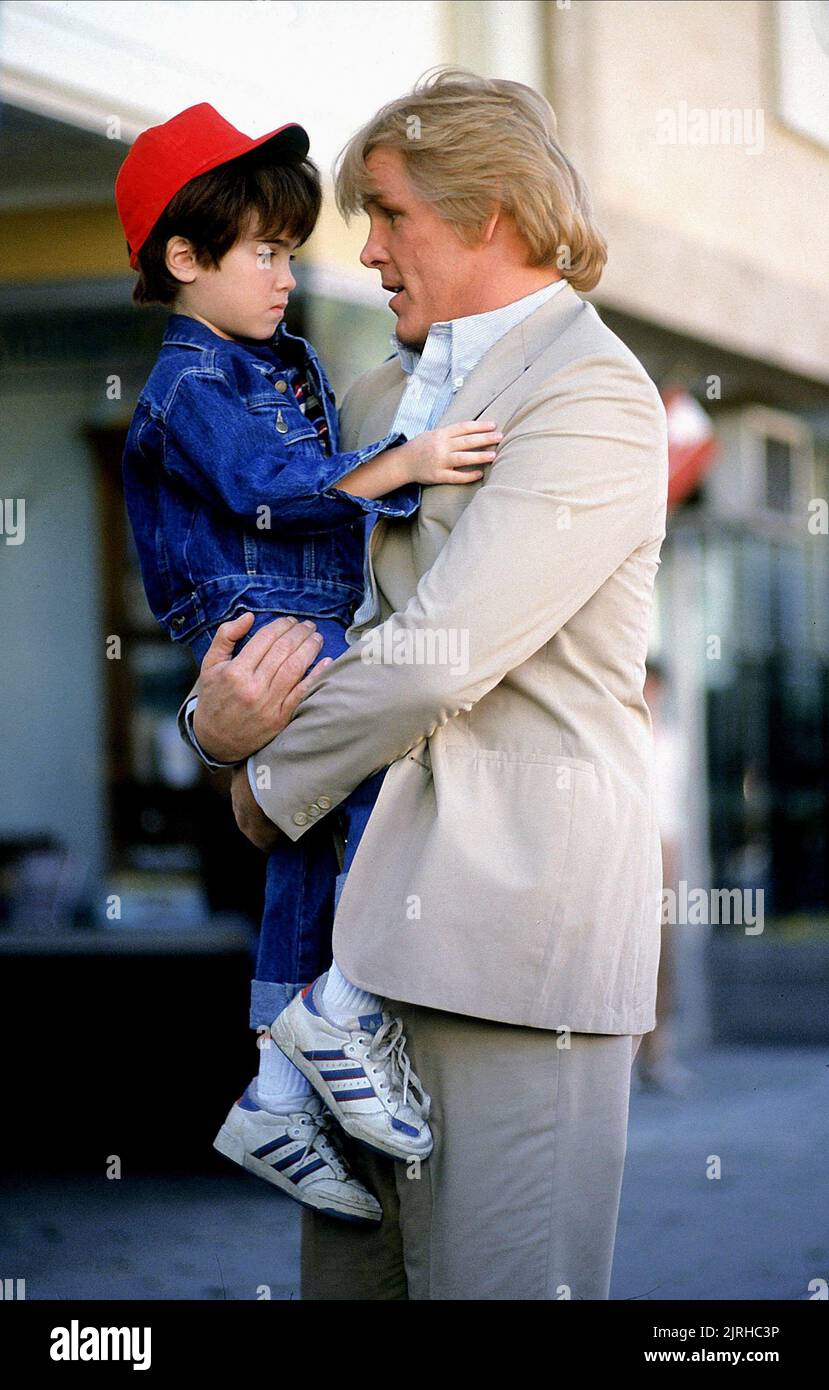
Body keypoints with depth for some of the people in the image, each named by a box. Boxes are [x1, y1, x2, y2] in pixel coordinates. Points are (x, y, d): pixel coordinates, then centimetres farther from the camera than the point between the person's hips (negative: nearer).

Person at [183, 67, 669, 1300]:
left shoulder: (593, 392, -9)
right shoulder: (377, 397, 20)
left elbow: (439, 652, -17)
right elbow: (311, 594, 21)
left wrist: (271, 784, -5)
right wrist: (221, 710, -3)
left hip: (516, 907, -8)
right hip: (371, 906, 8)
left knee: (501, 1275, -4)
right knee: (349, 1267, 10)